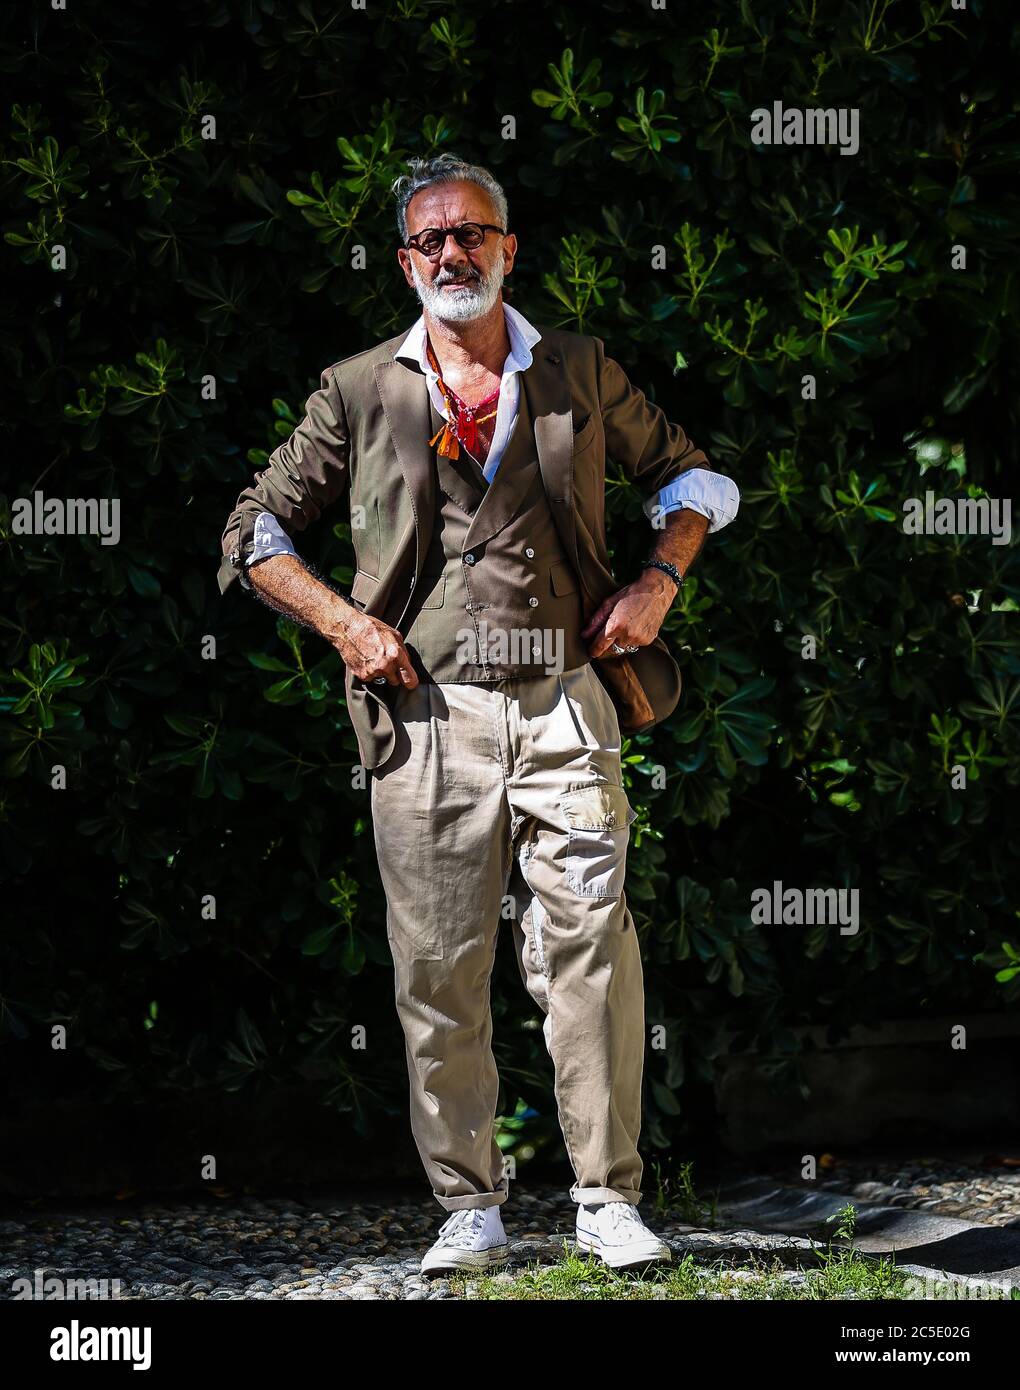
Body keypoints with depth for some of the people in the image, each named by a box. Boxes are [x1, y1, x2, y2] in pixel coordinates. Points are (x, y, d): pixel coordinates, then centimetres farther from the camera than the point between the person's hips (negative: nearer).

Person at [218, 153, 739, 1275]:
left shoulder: (579, 373, 12)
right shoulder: (361, 392, 10)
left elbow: (687, 475, 23)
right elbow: (255, 531, 14)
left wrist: (660, 578, 5)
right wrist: (343, 622, 0)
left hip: (564, 701, 0)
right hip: (428, 709, 0)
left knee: (591, 948, -8)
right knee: (440, 972, 1)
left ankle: (609, 1202, -1)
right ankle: (468, 1208, 10)